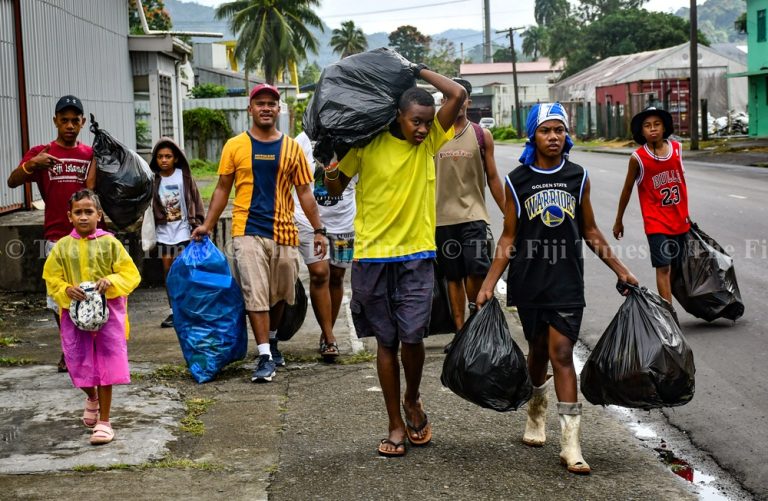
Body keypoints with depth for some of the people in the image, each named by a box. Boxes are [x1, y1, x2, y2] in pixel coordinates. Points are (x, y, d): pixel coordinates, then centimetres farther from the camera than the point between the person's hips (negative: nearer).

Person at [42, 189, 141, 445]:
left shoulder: (109, 243, -3)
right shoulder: (62, 247, 2)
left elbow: (131, 274, -3)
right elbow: (52, 279, 6)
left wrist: (110, 281, -21)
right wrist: (67, 290, -14)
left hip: (107, 311, -2)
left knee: (105, 365, -1)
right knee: (80, 366, 8)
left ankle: (104, 421, 9)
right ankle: (92, 398, 43)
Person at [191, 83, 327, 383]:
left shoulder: (291, 148, 5)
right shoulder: (235, 146, 2)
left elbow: (304, 192, 8)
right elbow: (222, 189, 8)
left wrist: (318, 229, 3)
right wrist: (207, 225, 2)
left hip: (283, 232, 2)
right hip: (248, 231, -2)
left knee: (280, 295, 14)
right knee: (255, 295, -8)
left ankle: (272, 341, 37)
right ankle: (265, 357, -4)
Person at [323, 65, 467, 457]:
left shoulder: (429, 141, 2)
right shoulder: (368, 144, -3)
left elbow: (458, 95, -7)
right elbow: (336, 188, 5)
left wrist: (419, 71, -4)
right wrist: (331, 177, -16)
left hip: (417, 255, 1)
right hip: (373, 256, 0)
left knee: (412, 336, -9)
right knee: (386, 341, 7)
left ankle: (412, 400, 22)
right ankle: (396, 425, 16)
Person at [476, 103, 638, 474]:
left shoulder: (578, 177, 3)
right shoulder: (517, 181, -1)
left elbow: (590, 231, 11)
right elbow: (508, 239, 2)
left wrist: (620, 270, 10)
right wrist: (489, 284, -5)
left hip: (567, 281, 0)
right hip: (529, 281, 1)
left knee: (561, 354, -8)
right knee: (538, 350, 14)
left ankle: (571, 444, -7)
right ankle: (537, 413, 42)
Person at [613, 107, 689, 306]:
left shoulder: (676, 148, 0)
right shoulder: (638, 158, -12)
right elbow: (627, 189, 0)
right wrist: (618, 221, 8)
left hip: (680, 220, 5)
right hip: (657, 222, -5)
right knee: (663, 267, -9)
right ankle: (669, 314, -11)